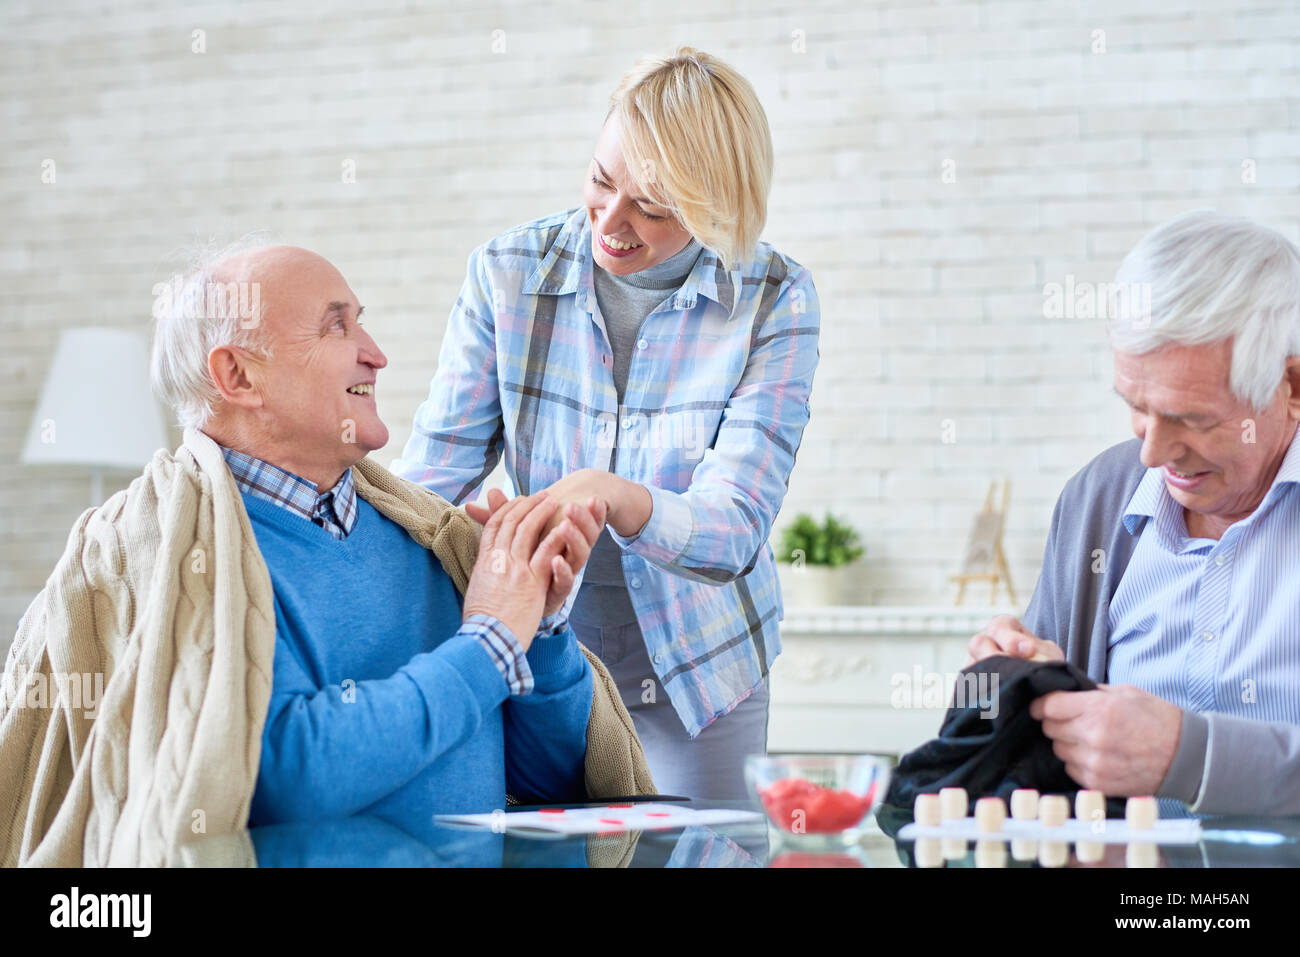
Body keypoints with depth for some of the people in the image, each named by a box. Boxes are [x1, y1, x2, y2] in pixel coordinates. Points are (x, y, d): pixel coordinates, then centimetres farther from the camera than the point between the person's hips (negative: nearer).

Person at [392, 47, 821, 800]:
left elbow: (737, 529, -21)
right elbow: (435, 464, -7)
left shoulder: (774, 301, -13)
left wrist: (613, 498, -41)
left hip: (695, 669, -1)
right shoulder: (507, 272, -8)